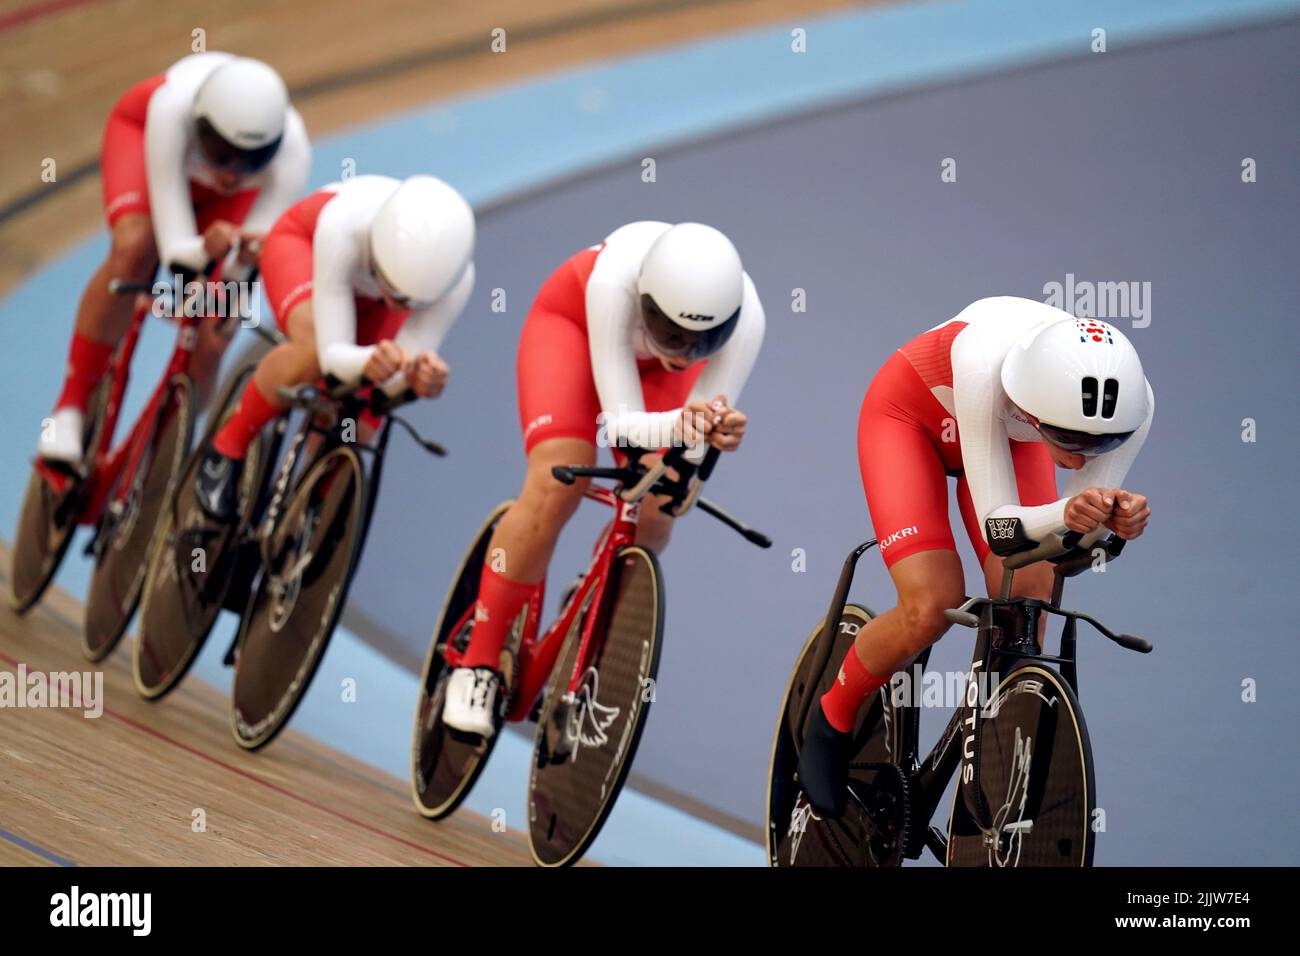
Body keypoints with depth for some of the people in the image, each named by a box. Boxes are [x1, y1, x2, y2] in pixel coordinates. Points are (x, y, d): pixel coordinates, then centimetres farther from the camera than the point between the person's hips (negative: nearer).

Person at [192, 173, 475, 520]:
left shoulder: (457, 278, -38)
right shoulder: (344, 228, -45)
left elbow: (395, 379, -31)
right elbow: (333, 352, -42)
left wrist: (420, 378, -54)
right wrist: (368, 361, -64)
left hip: (371, 294, 3)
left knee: (353, 432, -14)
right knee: (315, 352, -36)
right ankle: (227, 449, -12)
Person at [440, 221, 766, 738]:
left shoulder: (745, 319, -37)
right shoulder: (616, 280, -44)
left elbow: (703, 425, -29)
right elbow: (621, 422, -41)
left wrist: (719, 432, -54)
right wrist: (676, 425, -63)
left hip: (651, 357, 3)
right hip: (575, 321, -3)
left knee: (651, 517, -15)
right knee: (556, 488, -25)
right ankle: (478, 662, -12)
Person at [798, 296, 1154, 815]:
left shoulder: (1131, 402, -33)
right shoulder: (985, 366, -44)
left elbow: (1072, 537, -24)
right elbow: (997, 524, -40)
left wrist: (1116, 517, -47)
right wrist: (1065, 515, -60)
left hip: (1007, 430, 4)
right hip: (911, 415, -4)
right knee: (932, 609, -20)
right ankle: (832, 722, 8)